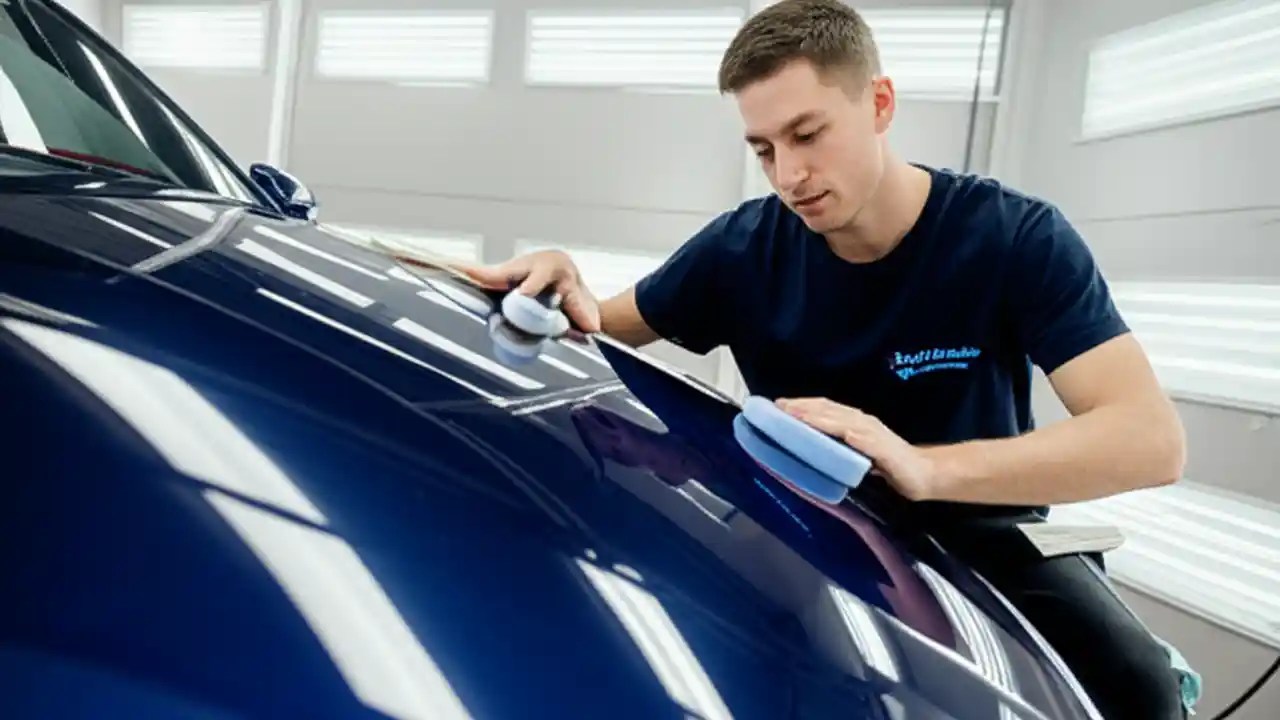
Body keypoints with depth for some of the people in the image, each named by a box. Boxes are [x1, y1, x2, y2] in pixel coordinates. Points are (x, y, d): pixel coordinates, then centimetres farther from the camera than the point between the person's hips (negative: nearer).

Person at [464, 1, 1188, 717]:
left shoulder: (1017, 236, -16)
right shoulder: (745, 246, -8)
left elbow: (1152, 437, -25)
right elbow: (610, 331, 4)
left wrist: (926, 469, -42)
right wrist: (569, 296, -23)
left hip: (975, 529, -1)